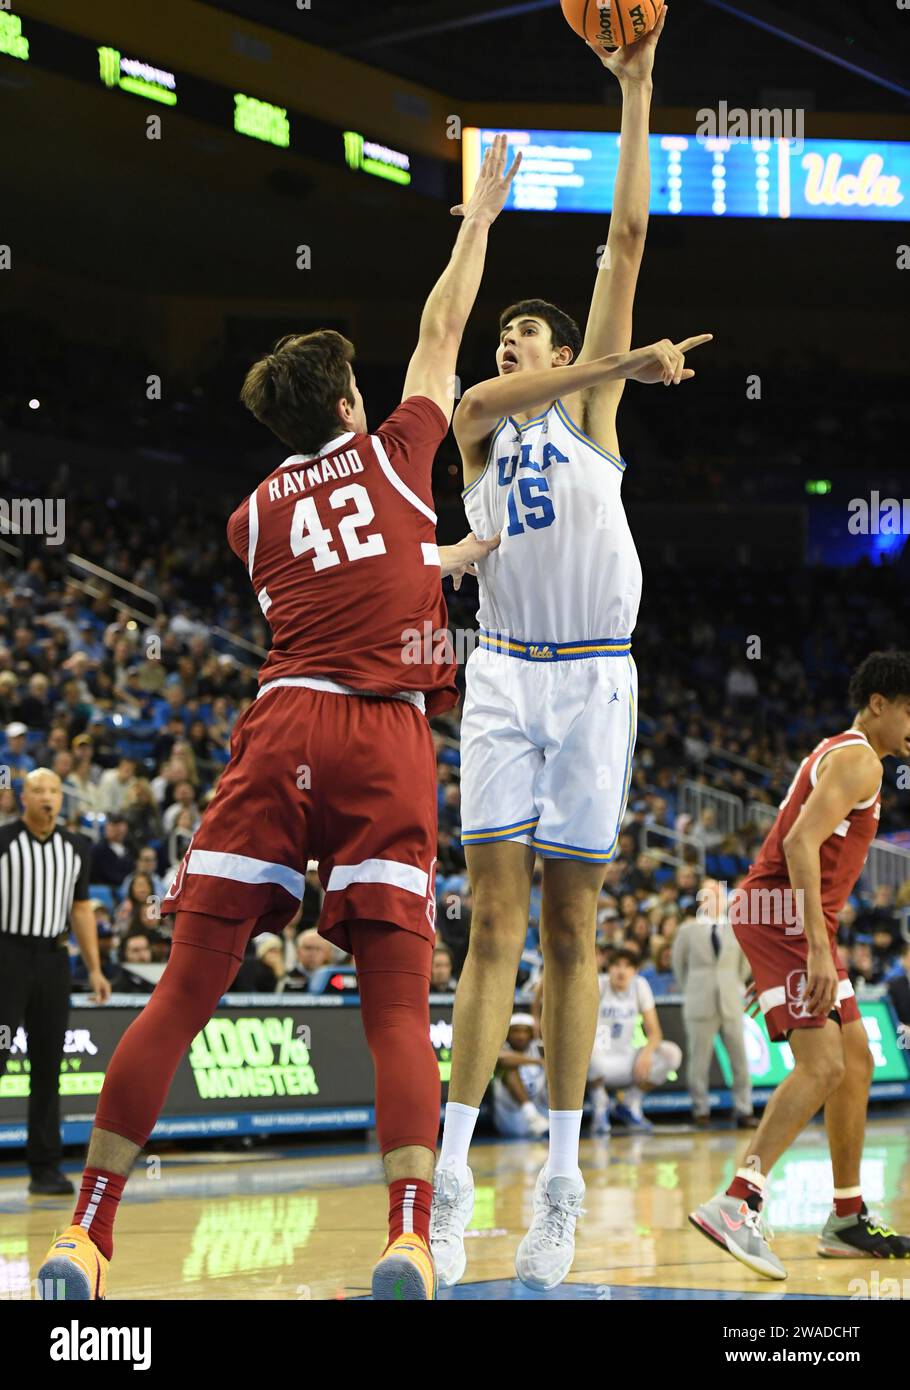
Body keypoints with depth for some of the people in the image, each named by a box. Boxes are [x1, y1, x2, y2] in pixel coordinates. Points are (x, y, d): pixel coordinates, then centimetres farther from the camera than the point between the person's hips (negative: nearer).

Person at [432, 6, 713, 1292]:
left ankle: (562, 1178, 2)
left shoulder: (591, 403, 10)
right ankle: (452, 1169, -11)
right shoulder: (477, 424, 13)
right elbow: (477, 398, -14)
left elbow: (629, 238, 3)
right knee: (495, 921, -7)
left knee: (570, 929, 0)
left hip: (593, 676, -1)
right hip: (504, 672, 1)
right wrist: (617, 367, -25)